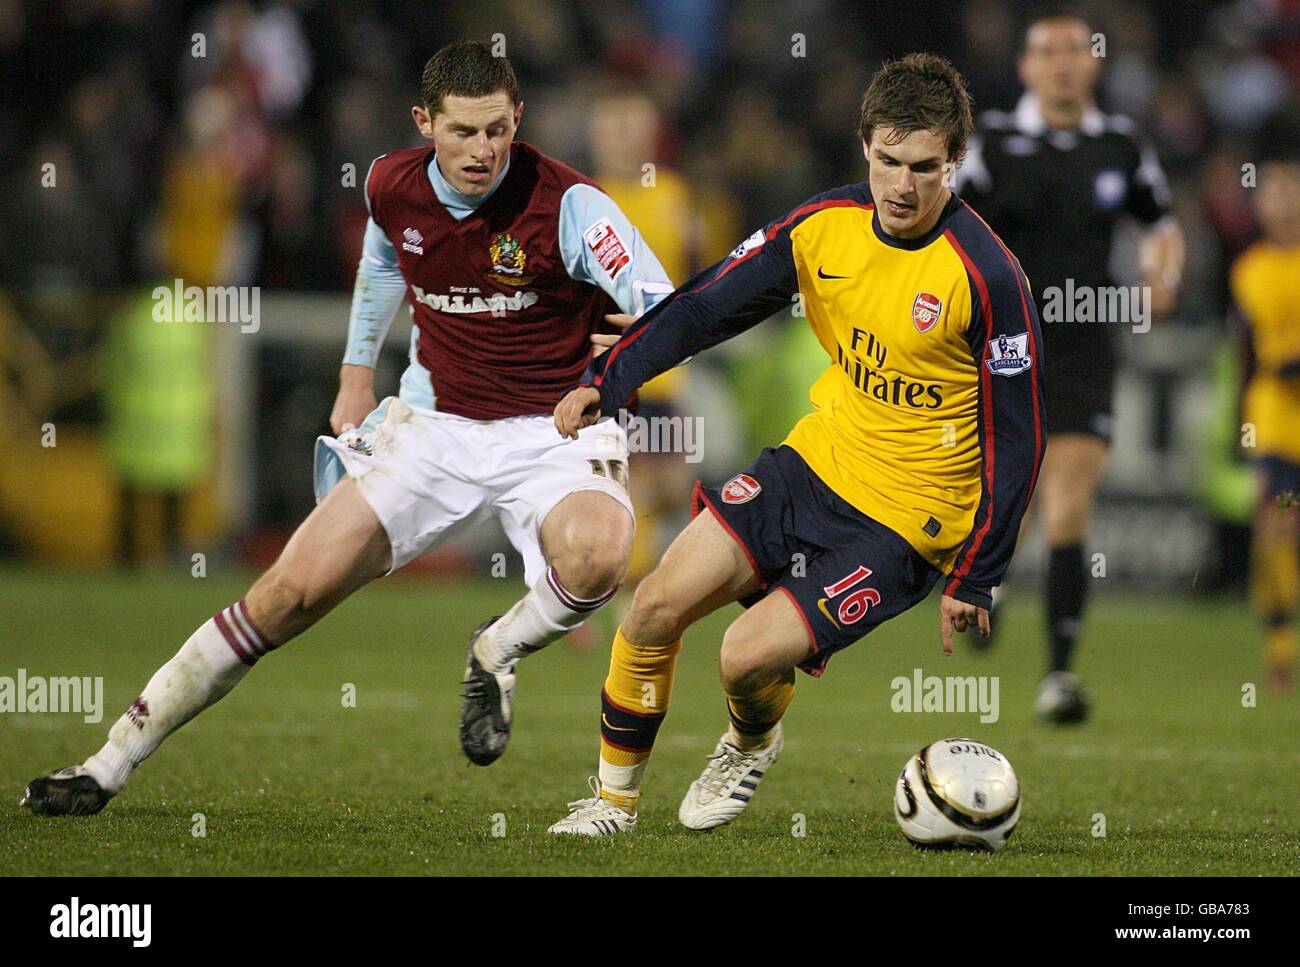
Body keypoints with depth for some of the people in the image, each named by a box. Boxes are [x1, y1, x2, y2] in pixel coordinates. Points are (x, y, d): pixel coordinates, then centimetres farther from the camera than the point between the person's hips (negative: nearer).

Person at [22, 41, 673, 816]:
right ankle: (114, 761, 2)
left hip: (551, 432, -3)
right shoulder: (393, 188, -4)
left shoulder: (565, 203, -19)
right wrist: (357, 375, 25)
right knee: (294, 590, -8)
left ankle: (498, 655, -2)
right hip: (432, 425, 3)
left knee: (594, 556, -37)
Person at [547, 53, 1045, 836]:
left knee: (749, 655, -17)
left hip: (906, 516, -6)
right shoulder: (824, 226, -5)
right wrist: (608, 381, -4)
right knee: (657, 608, -4)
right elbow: (711, 303, 6)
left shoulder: (987, 278, -20)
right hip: (814, 463, 6)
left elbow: (1017, 439, -14)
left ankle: (754, 743, 20)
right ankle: (615, 798, 16)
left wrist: (975, 580, -13)